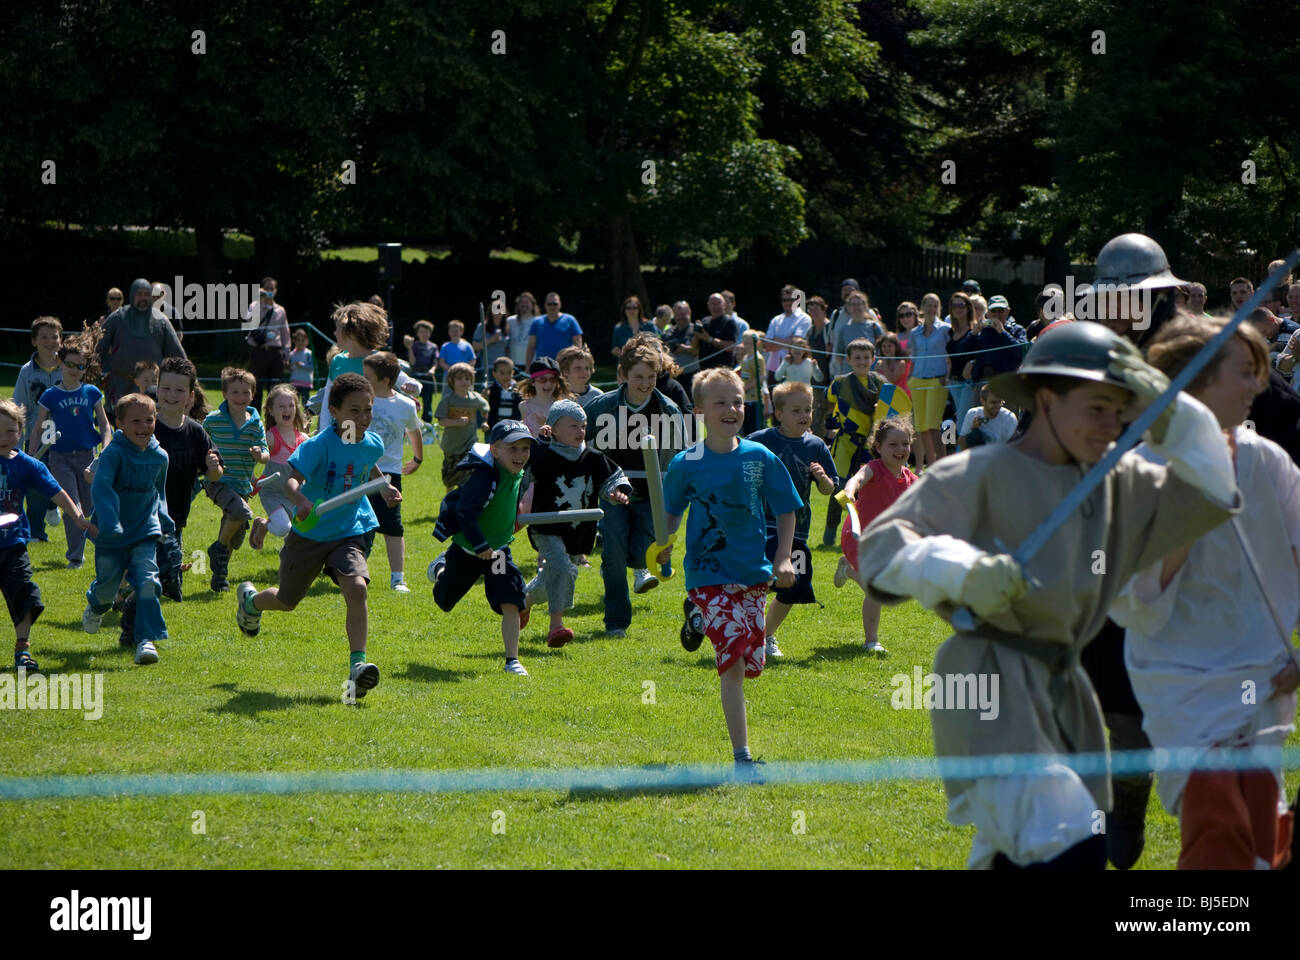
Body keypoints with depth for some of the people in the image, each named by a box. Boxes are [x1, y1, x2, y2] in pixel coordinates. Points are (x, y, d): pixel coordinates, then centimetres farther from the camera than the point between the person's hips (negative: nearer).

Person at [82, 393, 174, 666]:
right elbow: (101, 488, -30)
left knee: (147, 583, -15)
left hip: (145, 533, 3)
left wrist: (164, 520, 12)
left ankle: (147, 639, -11)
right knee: (107, 585, 12)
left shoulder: (159, 456, 2)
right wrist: (108, 523, -43)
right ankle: (96, 606, 48)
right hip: (112, 536, -3)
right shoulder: (113, 454, -17)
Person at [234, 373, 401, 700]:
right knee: (286, 601, 16)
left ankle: (357, 665, -24)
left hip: (349, 532, 3)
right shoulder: (319, 446, -23)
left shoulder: (372, 445, -4)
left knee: (356, 588, -25)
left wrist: (385, 488, 9)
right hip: (309, 534, -3)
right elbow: (292, 477, -35)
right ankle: (250, 599, 52)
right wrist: (300, 499, -55)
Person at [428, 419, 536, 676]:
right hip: (467, 549, -5)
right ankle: (441, 567, 52)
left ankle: (512, 660, -7)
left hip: (498, 550, 5)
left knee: (511, 604, -11)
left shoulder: (520, 478, -4)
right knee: (445, 600, 18)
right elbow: (465, 512, -31)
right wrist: (481, 546, -32)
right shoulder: (485, 477, -28)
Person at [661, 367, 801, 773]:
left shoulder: (760, 458, 0)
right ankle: (742, 756, -10)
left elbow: (786, 510, 9)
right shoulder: (685, 464, -3)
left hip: (754, 573, 3)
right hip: (709, 575, -3)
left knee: (751, 660, 11)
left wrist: (783, 558, -1)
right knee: (733, 659, -15)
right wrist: (663, 542, -11)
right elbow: (671, 512, 8)